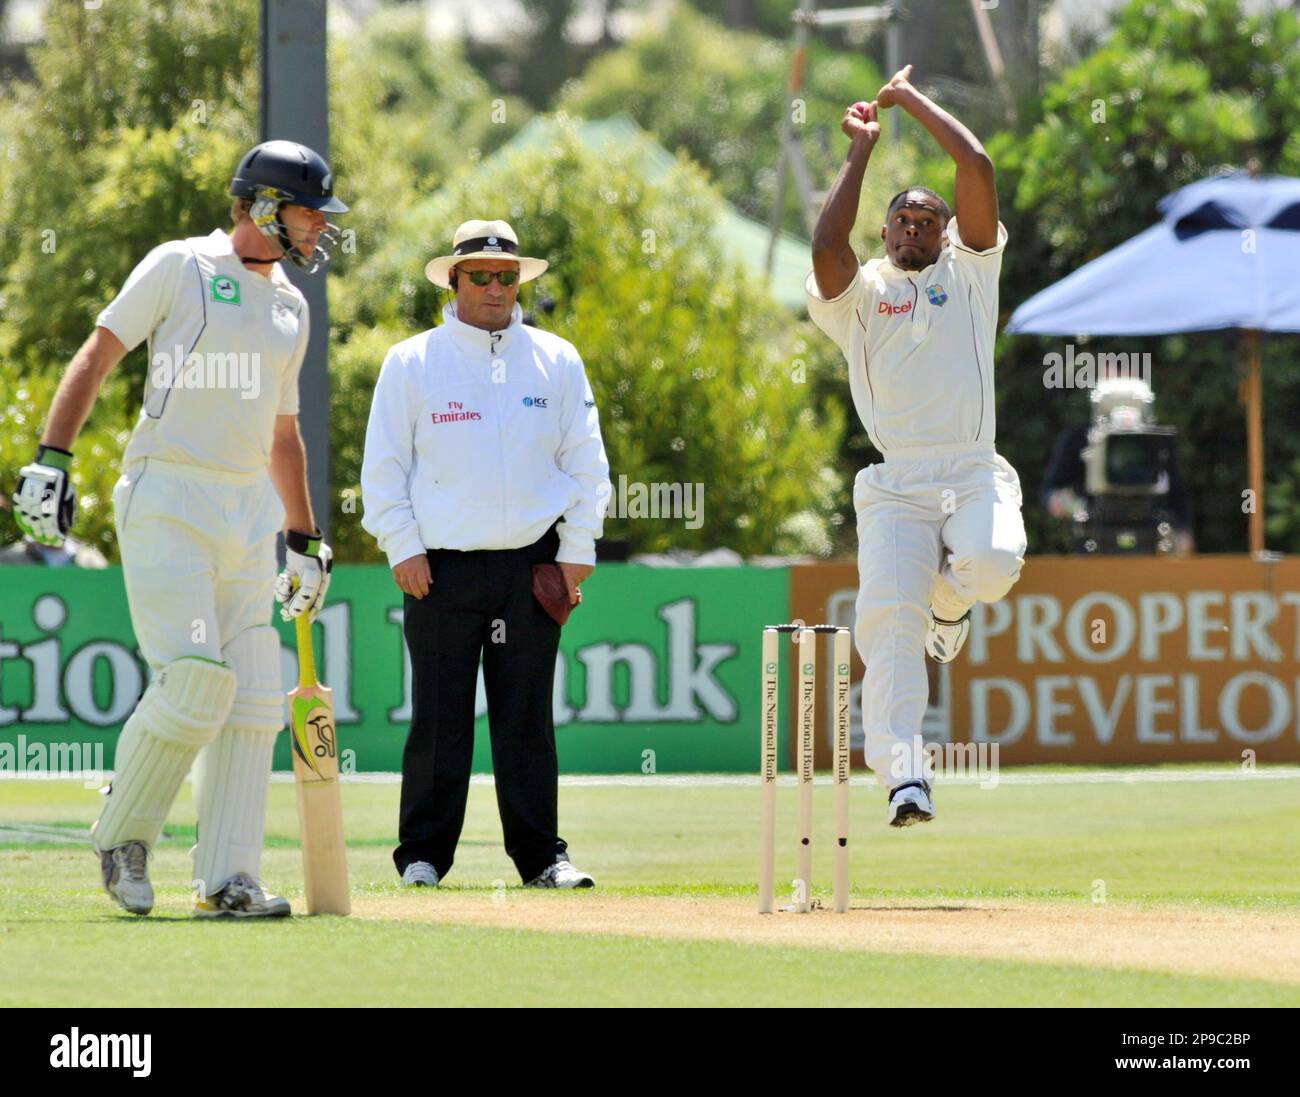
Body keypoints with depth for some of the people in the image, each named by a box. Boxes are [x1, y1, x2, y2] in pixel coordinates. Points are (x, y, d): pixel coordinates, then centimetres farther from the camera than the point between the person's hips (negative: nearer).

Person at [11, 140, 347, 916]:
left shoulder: (290, 304, 18)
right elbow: (97, 356, -4)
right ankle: (124, 836, 2)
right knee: (195, 677, -18)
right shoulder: (178, 268, -2)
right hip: (166, 500, -7)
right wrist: (52, 459, -15)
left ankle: (228, 880, 0)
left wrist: (305, 541, 22)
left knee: (253, 699, -1)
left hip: (250, 512, 7)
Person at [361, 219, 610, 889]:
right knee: (438, 716, -2)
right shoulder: (411, 363, 5)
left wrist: (577, 552, 4)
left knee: (527, 716, 2)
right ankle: (423, 854, 4)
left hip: (532, 567, 2)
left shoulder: (556, 361, 11)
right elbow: (382, 466, 5)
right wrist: (403, 550, -5)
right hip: (441, 566, -2)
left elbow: (587, 462, 12)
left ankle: (541, 853, 6)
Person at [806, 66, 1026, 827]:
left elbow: (978, 167, 4)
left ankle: (949, 596, 9)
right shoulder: (860, 293, 11)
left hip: (975, 474, 0)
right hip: (896, 488, 0)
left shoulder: (970, 273, 14)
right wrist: (862, 150, 0)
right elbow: (826, 249, -11)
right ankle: (905, 776, -21)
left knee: (993, 563, -29)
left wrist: (914, 101, 13)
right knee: (890, 618, -18)